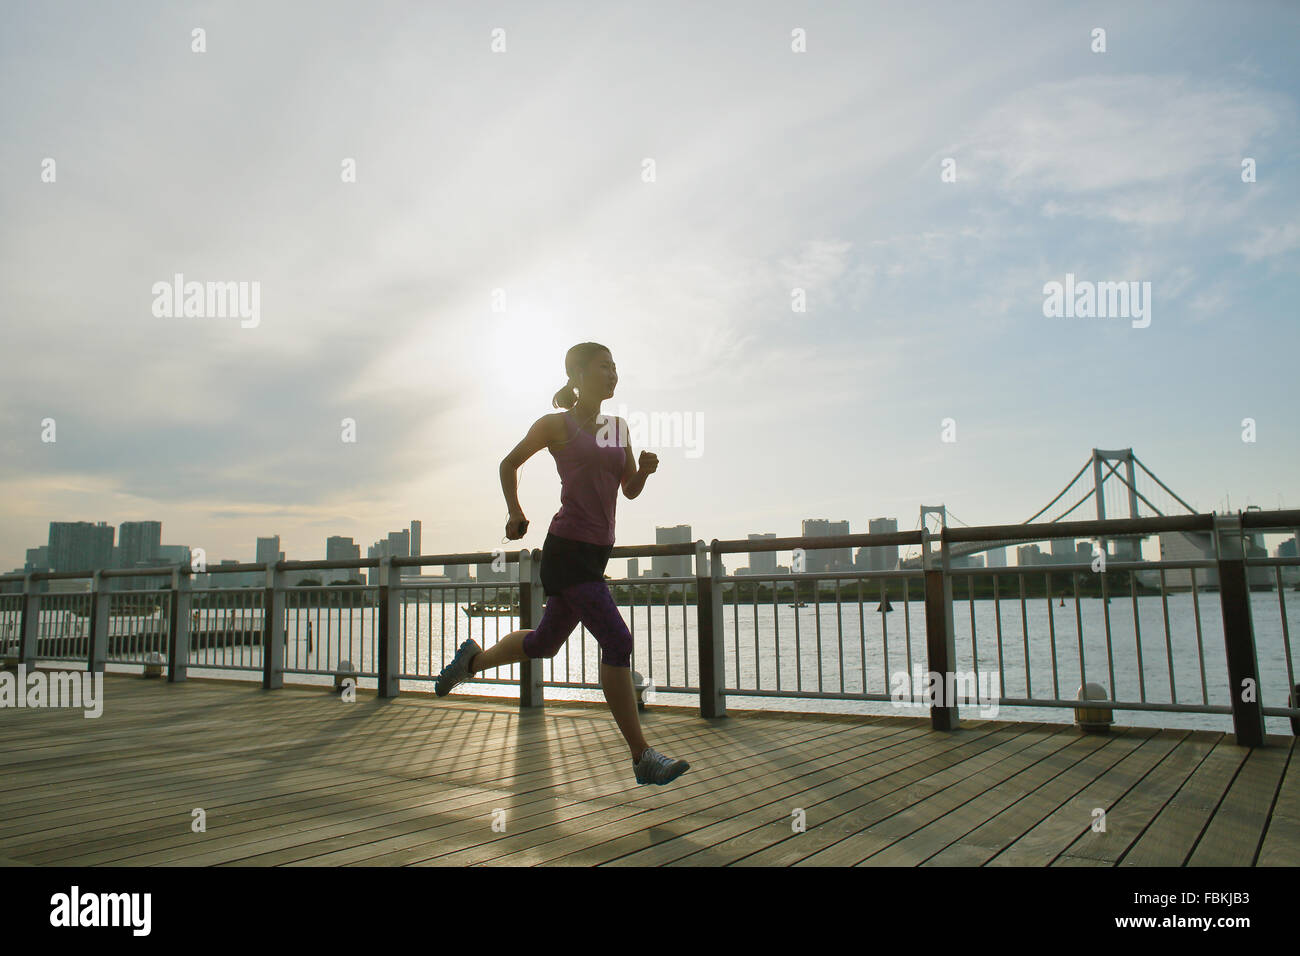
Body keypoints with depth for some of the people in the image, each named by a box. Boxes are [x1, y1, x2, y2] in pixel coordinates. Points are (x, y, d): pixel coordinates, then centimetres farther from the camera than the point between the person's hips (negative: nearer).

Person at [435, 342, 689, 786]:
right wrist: (515, 513, 4)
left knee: (544, 643, 19)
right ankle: (642, 757, -7)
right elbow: (509, 463, 11)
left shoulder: (618, 427, 15)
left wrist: (645, 470, -2)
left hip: (597, 551, 8)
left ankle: (473, 658, 46)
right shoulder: (557, 424, -2)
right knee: (617, 641, -14)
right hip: (567, 549, -8)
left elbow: (630, 489, 18)